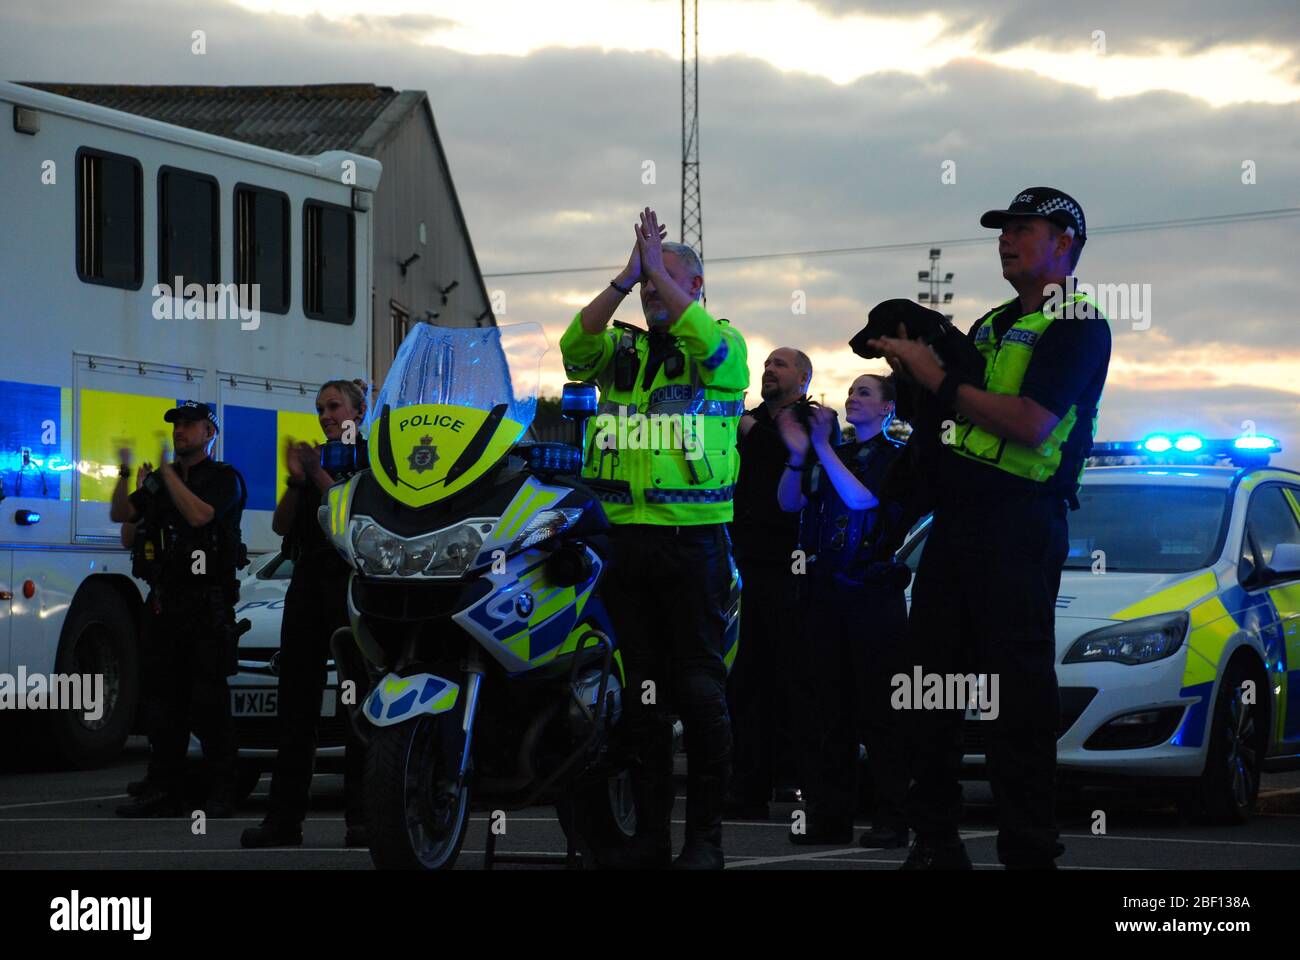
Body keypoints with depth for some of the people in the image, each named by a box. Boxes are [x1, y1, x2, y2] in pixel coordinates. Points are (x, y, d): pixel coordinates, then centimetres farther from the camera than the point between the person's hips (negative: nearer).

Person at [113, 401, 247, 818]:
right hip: (163, 603, 7)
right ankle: (163, 790, 9)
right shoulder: (158, 480, 19)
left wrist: (166, 470, -14)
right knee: (161, 698, 5)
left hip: (207, 602, -7)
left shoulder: (224, 478, -1)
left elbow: (198, 514, -19)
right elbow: (120, 515, 10)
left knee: (209, 701, -7)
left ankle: (220, 793, -5)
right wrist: (126, 473, -3)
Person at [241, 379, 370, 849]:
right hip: (308, 583, 6)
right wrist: (296, 480, -5)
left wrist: (320, 476, -15)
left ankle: (362, 818, -3)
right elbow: (281, 525, 9)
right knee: (296, 700, 3)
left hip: (353, 585, -6)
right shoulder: (316, 459, 17)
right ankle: (285, 817, 3)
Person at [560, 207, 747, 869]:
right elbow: (575, 347, -4)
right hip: (627, 535, 5)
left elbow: (707, 341, -20)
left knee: (700, 687, -4)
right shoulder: (622, 348, 16)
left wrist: (658, 267, -13)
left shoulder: (724, 345, 3)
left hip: (694, 535, -5)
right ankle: (650, 832, 14)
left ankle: (706, 833, 1)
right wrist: (625, 277, -10)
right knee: (640, 688, 8)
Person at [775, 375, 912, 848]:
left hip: (873, 595, -6)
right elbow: (788, 502, 6)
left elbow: (859, 499, -17)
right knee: (824, 708, 4)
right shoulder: (833, 456, 15)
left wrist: (823, 447, -19)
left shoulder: (895, 459, -1)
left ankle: (891, 819, -5)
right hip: (824, 592, 6)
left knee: (877, 709, -6)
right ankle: (829, 815, 8)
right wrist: (797, 454, -9)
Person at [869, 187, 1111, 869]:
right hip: (953, 524, 9)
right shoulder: (990, 324, 21)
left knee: (1017, 705, -8)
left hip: (1019, 528, -9)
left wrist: (940, 379, -14)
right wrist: (912, 368, 6)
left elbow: (1030, 425, -20)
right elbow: (942, 416, 25)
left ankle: (1027, 853, -4)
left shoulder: (1078, 327, -7)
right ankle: (935, 845, 15)